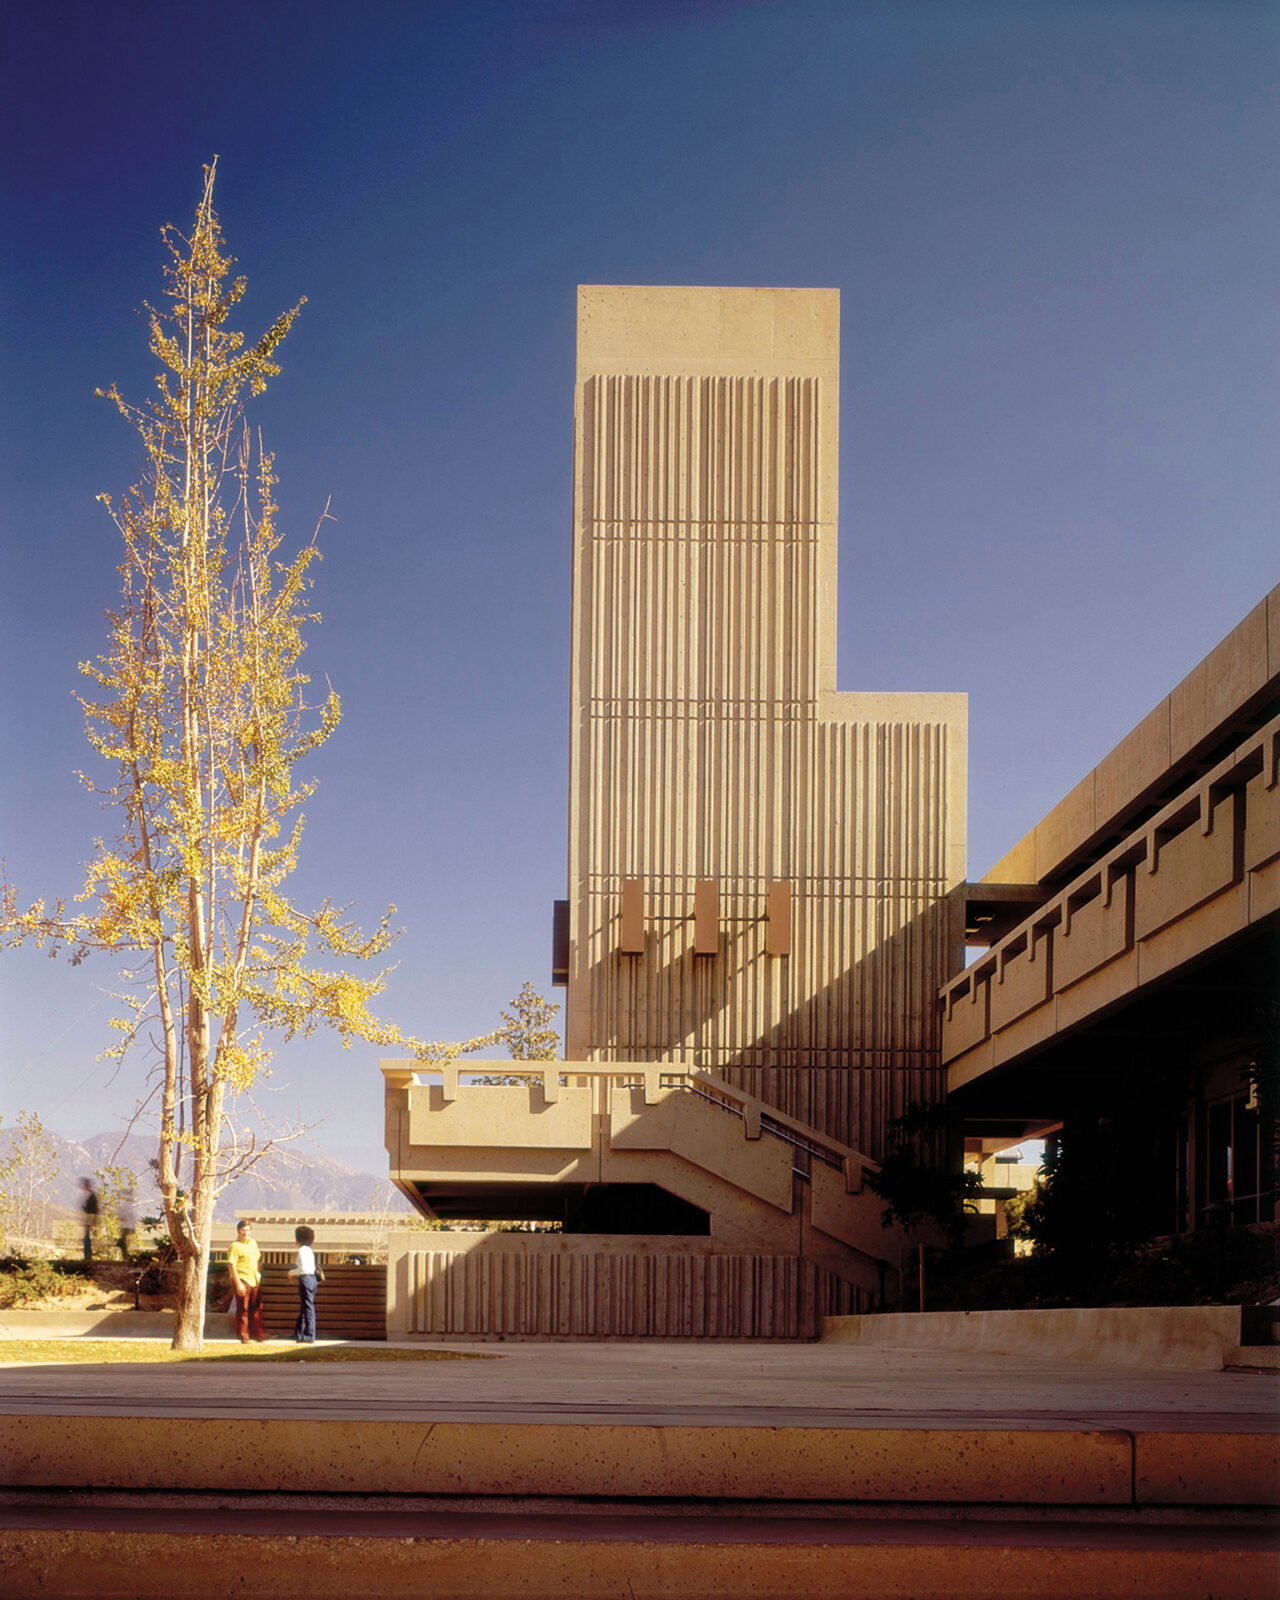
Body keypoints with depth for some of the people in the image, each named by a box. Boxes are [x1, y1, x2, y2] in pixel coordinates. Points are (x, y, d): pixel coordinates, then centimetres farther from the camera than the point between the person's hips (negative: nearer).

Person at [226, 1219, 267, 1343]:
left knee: (256, 1308, 10)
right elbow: (231, 1265, -14)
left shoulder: (253, 1243, 15)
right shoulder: (235, 1246, -8)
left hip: (255, 1280, 7)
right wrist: (238, 1283, -20)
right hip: (242, 1280, -7)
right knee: (243, 1309, -2)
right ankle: (244, 1336, 4)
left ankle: (258, 1333, 18)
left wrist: (259, 1275, 19)